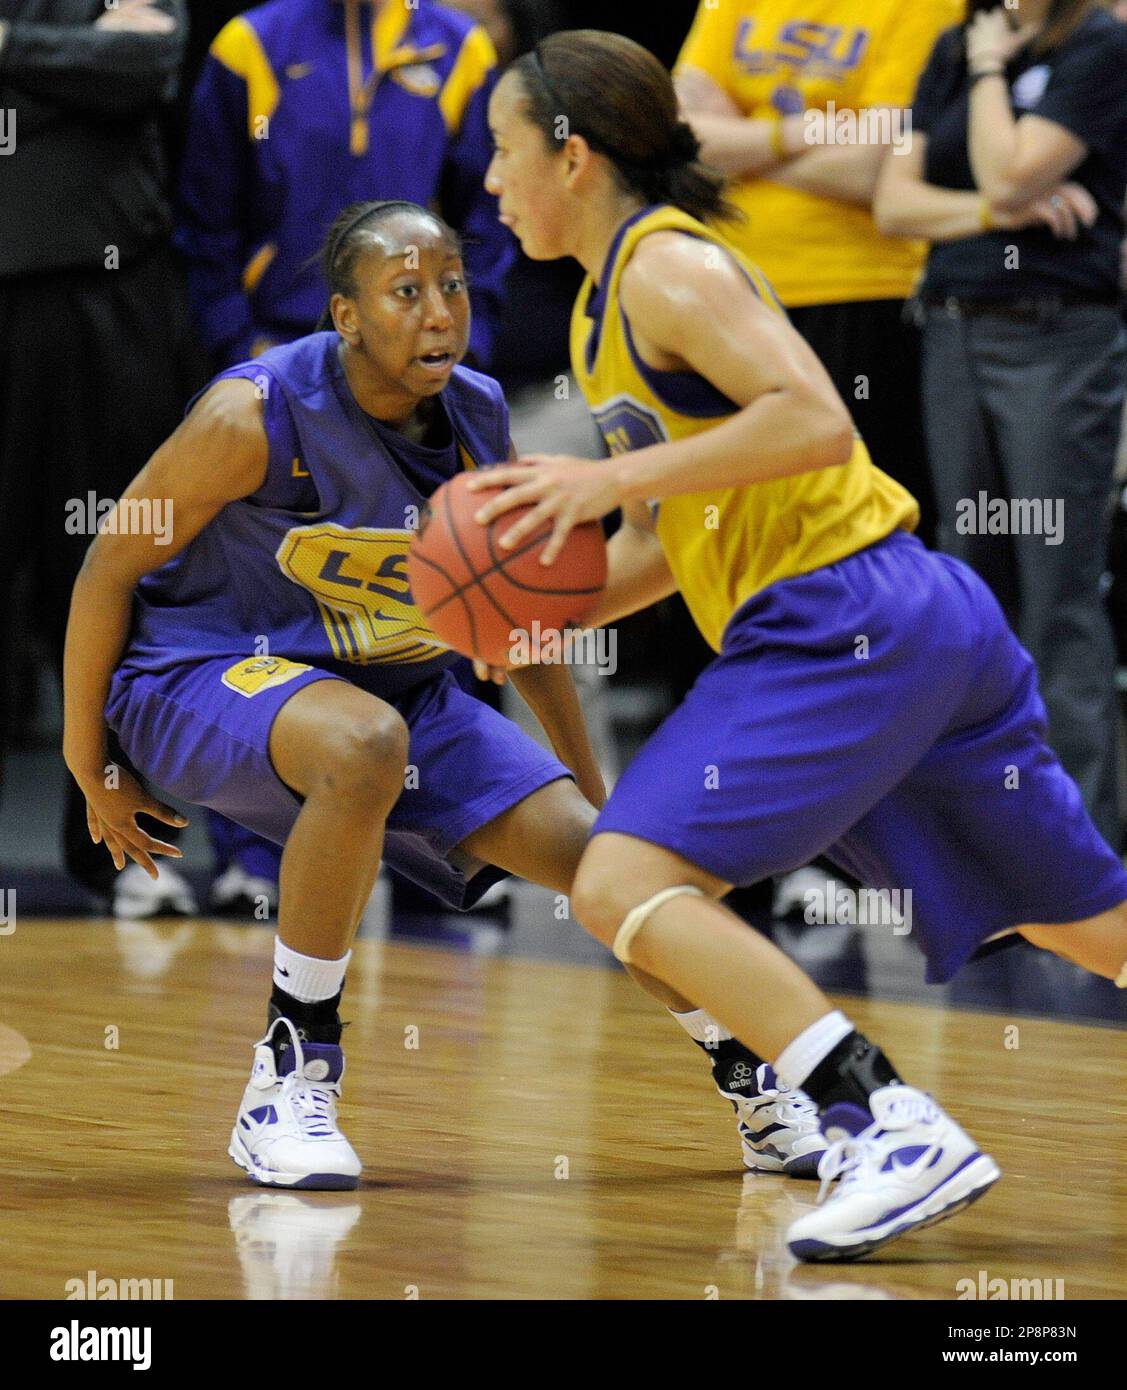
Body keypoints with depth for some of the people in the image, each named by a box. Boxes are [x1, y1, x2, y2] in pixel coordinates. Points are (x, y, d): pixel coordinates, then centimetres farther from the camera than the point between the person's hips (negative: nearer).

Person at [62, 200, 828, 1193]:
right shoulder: (260, 416, -23)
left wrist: (590, 781, 15)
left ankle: (759, 1093, 21)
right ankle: (289, 1083, -27)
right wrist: (88, 762, -8)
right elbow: (111, 566, -13)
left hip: (397, 685, 6)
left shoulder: (480, 420, -5)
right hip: (200, 674, -6)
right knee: (366, 743, -40)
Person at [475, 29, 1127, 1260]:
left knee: (623, 885, -18)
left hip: (845, 621, -10)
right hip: (919, 624, 10)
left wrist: (618, 475, -20)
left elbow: (817, 421, -23)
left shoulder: (668, 267, -9)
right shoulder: (603, 312, 20)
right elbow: (662, 546, 24)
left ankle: (898, 1133, -26)